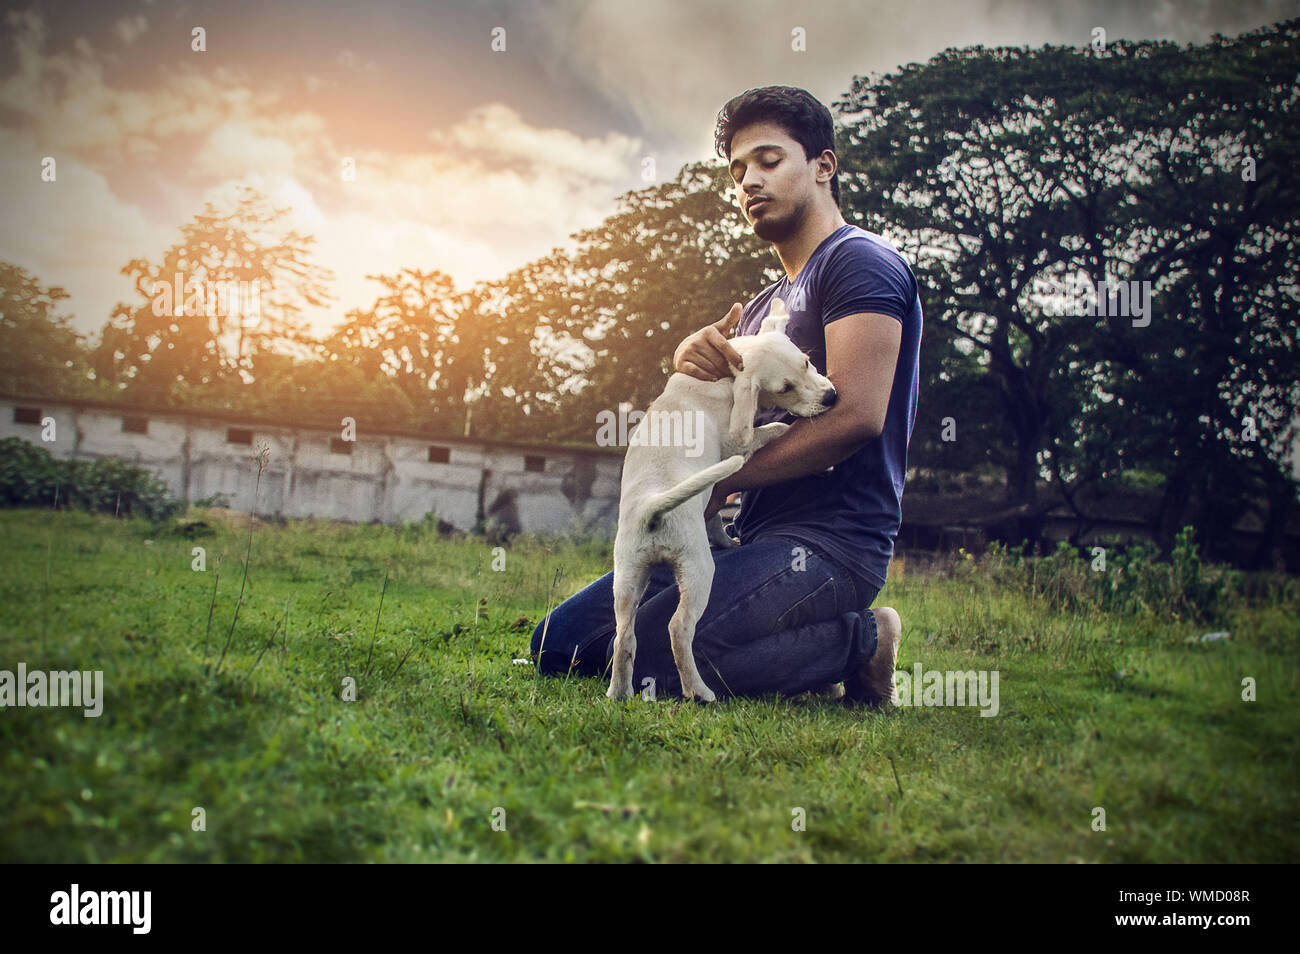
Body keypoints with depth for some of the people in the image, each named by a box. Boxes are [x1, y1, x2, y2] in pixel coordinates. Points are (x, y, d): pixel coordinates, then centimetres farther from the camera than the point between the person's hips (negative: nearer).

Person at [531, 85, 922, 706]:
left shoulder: (859, 261, -4)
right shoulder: (767, 304, 27)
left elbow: (857, 415, -17)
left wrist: (718, 481, -12)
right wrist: (692, 350, -10)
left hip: (828, 542, -10)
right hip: (758, 539, 10)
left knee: (638, 659, -29)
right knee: (560, 642, 3)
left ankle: (858, 643, -10)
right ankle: (806, 642, 2)